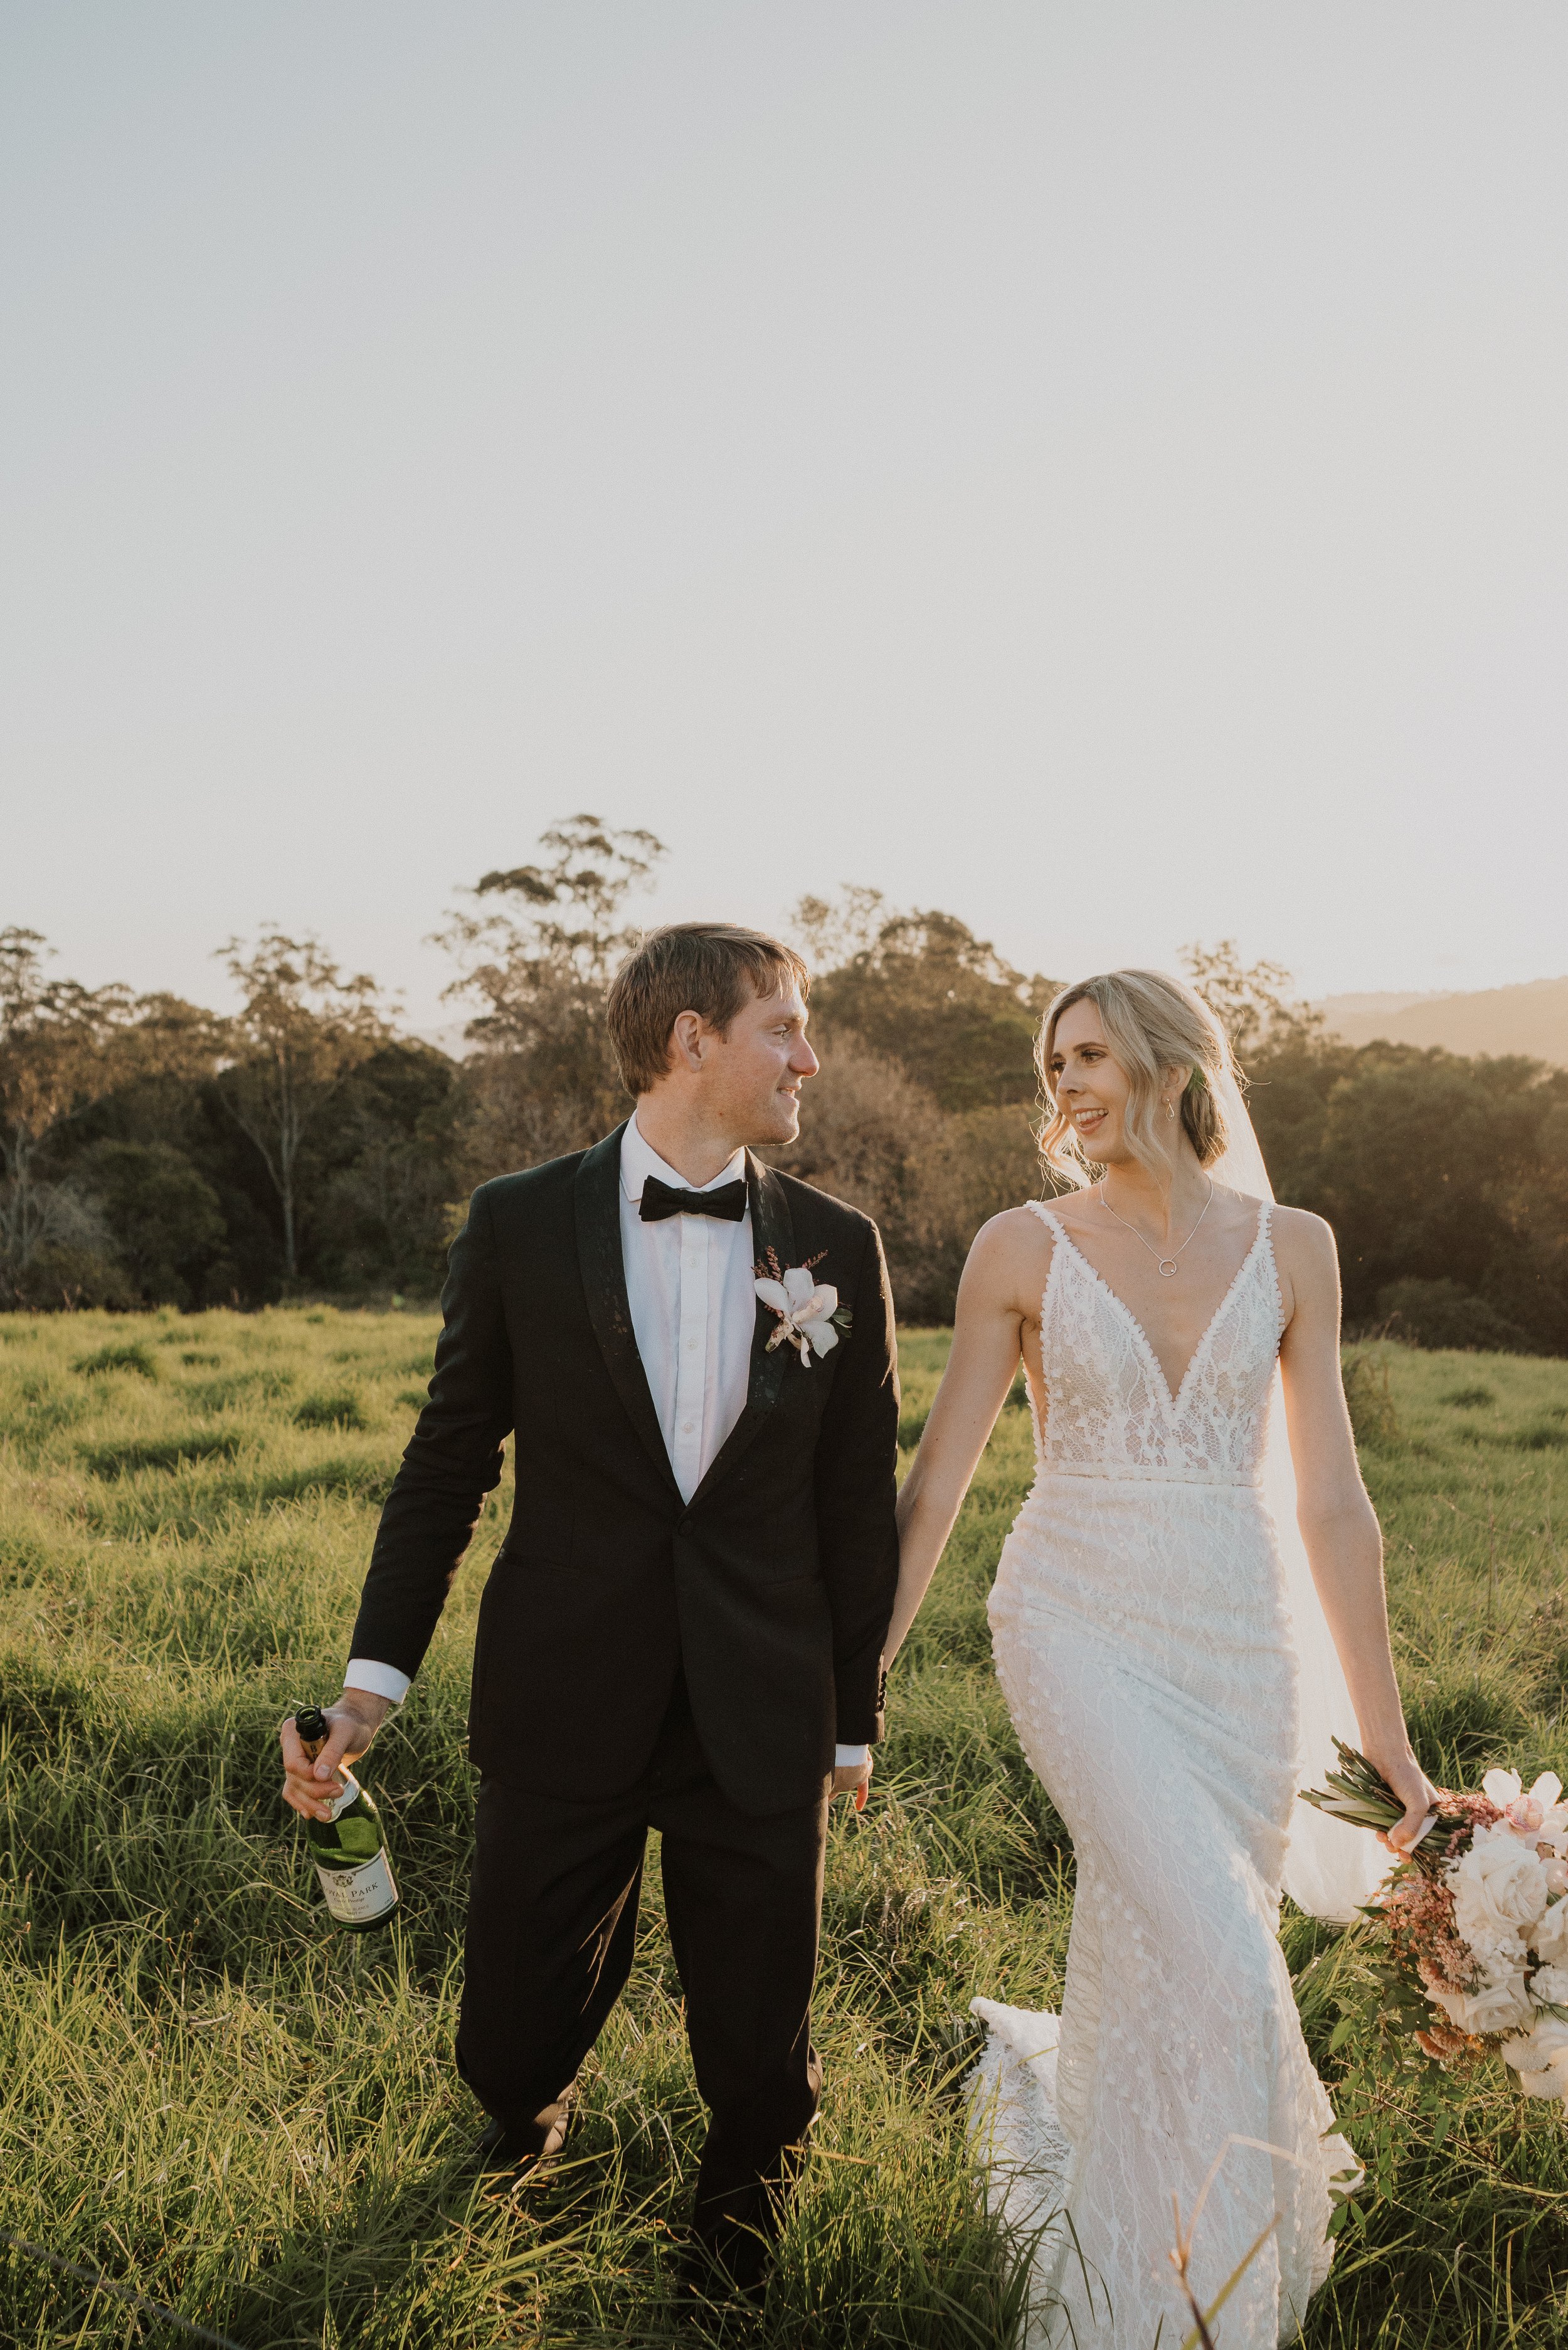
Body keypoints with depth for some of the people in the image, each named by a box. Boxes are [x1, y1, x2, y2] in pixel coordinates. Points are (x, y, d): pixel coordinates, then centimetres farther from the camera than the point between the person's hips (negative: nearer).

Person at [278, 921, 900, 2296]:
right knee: (511, 2048, 11)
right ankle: (531, 2130, 49)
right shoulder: (522, 1225, -3)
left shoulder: (839, 1246, 1)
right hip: (562, 1712, 0)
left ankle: (738, 2236, 44)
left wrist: (855, 1718, 8)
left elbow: (860, 1502, 5)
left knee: (759, 2066, 9)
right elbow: (447, 1467, 2)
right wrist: (374, 1679, -3)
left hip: (759, 1723, 1)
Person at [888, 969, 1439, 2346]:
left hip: (1241, 1648, 3)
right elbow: (936, 1485, 1)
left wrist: (1383, 1733, 6)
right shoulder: (1024, 1249, -3)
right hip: (1083, 1629, -2)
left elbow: (1332, 1500, 5)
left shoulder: (1291, 1248, 2)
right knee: (1218, 1967, -15)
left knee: (1164, 1981, 11)